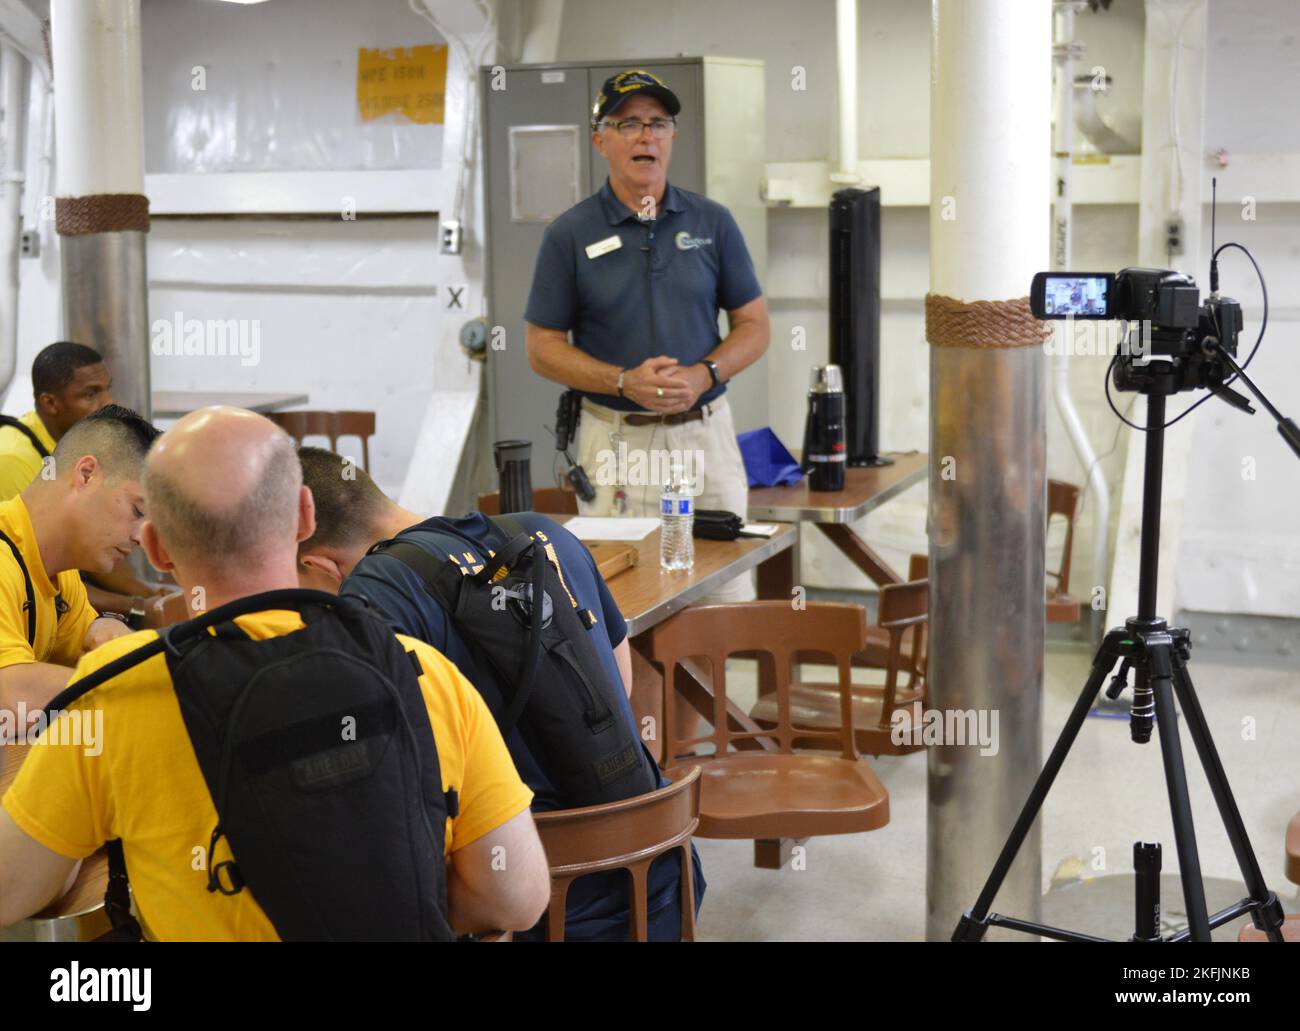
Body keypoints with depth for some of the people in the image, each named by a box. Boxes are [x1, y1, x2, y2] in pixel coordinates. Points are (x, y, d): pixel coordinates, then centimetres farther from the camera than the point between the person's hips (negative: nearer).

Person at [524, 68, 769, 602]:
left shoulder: (713, 222, 6)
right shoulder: (570, 234, 0)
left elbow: (754, 326, 9)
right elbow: (543, 348, 1)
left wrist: (702, 375, -11)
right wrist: (625, 382, -14)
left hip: (705, 431, 2)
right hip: (615, 437, -2)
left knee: (727, 590, 3)